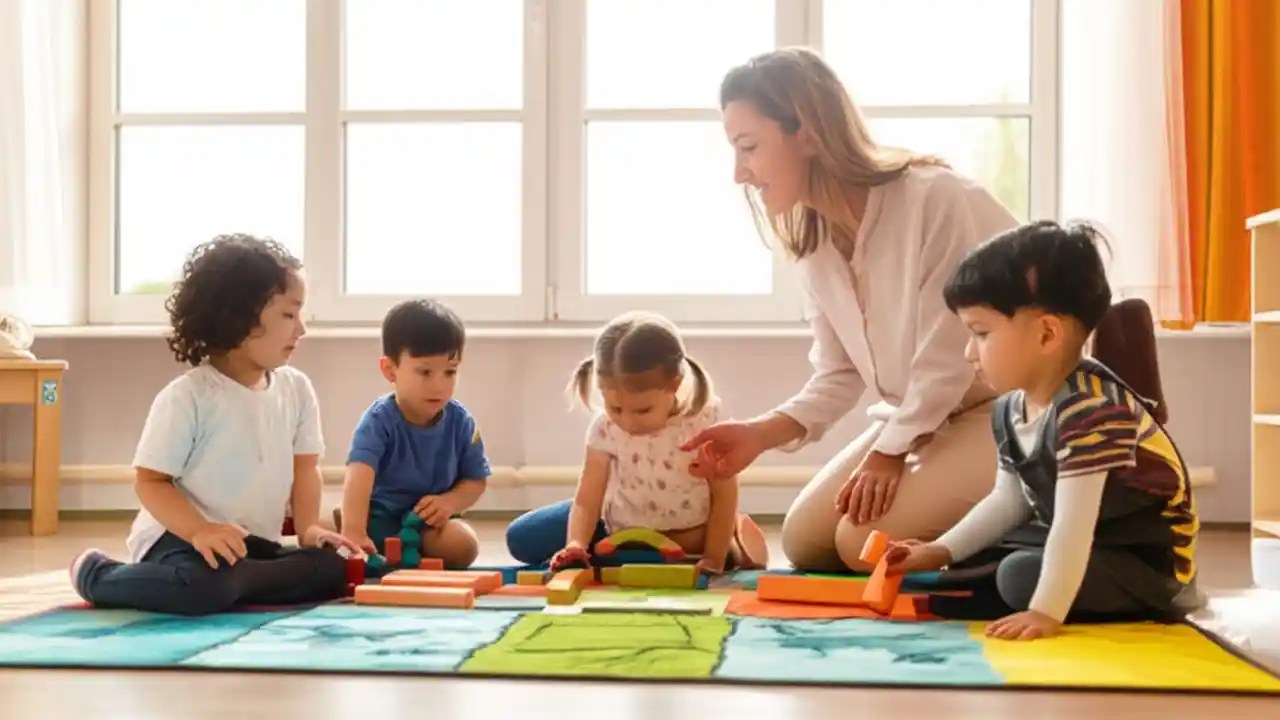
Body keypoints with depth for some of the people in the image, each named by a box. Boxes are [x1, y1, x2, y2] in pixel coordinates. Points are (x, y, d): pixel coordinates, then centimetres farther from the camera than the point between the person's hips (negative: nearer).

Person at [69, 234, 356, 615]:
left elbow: (304, 469, 9)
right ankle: (98, 575, -8)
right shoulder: (187, 397, -12)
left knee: (329, 569, -16)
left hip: (253, 543, 5)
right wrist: (199, 531, -27)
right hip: (178, 536, -5)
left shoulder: (296, 388, 4)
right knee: (206, 586, -36)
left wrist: (309, 527, -8)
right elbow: (150, 481, -11)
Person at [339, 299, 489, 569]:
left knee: (464, 545, -29)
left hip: (429, 520, 2)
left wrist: (449, 502, -20)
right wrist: (354, 532, -52)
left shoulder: (460, 422, -7)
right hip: (379, 517, -2)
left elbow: (476, 480, 3)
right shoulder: (379, 421, -20)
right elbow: (359, 478, -36)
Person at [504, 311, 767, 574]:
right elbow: (587, 500, -20)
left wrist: (714, 559, -20)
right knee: (521, 537, -7)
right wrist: (575, 546, -38)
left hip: (692, 537, -1)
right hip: (621, 529, 2)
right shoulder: (605, 428, -19)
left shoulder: (704, 420, -23)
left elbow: (724, 495, -16)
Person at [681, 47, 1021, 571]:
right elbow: (838, 375, 1)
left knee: (865, 542, -21)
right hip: (917, 415, 8)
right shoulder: (814, 235, 0)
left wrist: (889, 453, -14)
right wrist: (761, 433, -15)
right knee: (805, 541, 3)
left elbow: (947, 357, -21)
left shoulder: (936, 200, -26)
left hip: (1004, 410, -8)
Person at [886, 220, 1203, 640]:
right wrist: (941, 552, 6)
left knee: (1021, 578, -27)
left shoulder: (1090, 408, -30)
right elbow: (1010, 500, 11)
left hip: (1147, 561, -10)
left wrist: (1046, 611, -38)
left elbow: (1073, 523, -35)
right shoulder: (1011, 409, -1)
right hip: (1087, 549, 10)